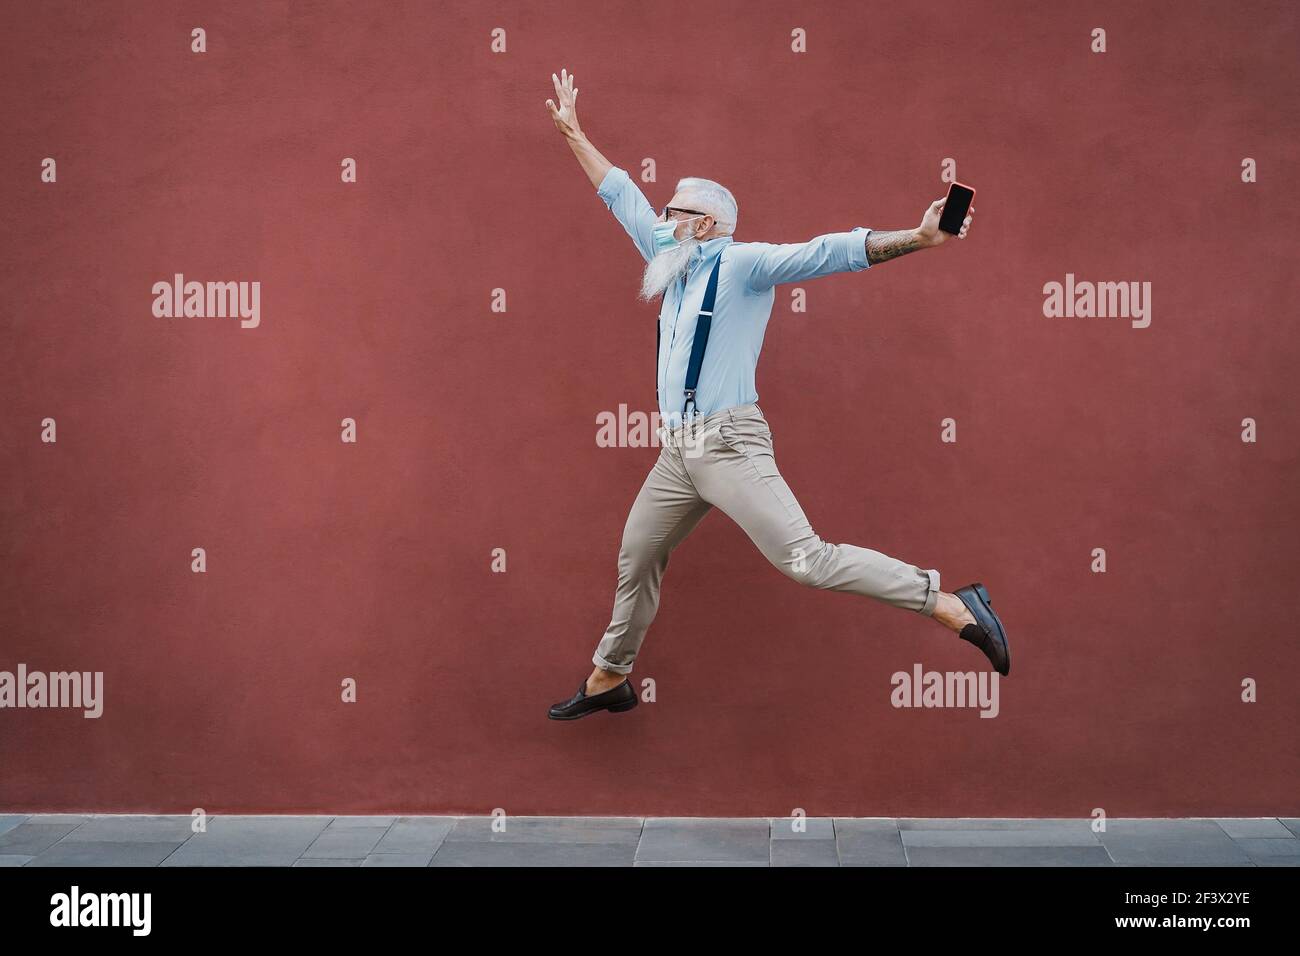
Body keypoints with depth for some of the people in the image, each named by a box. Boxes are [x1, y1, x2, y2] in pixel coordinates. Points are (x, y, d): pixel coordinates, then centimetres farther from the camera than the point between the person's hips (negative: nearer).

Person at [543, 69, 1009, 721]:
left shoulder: (742, 263, -4)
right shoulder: (676, 267, 19)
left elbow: (827, 252, -15)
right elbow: (623, 197, 28)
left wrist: (918, 239, -28)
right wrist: (574, 134, 33)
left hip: (729, 441, -8)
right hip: (677, 451, 8)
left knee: (805, 559, -19)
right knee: (635, 562, 16)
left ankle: (953, 604, -19)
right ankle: (608, 679, 32)